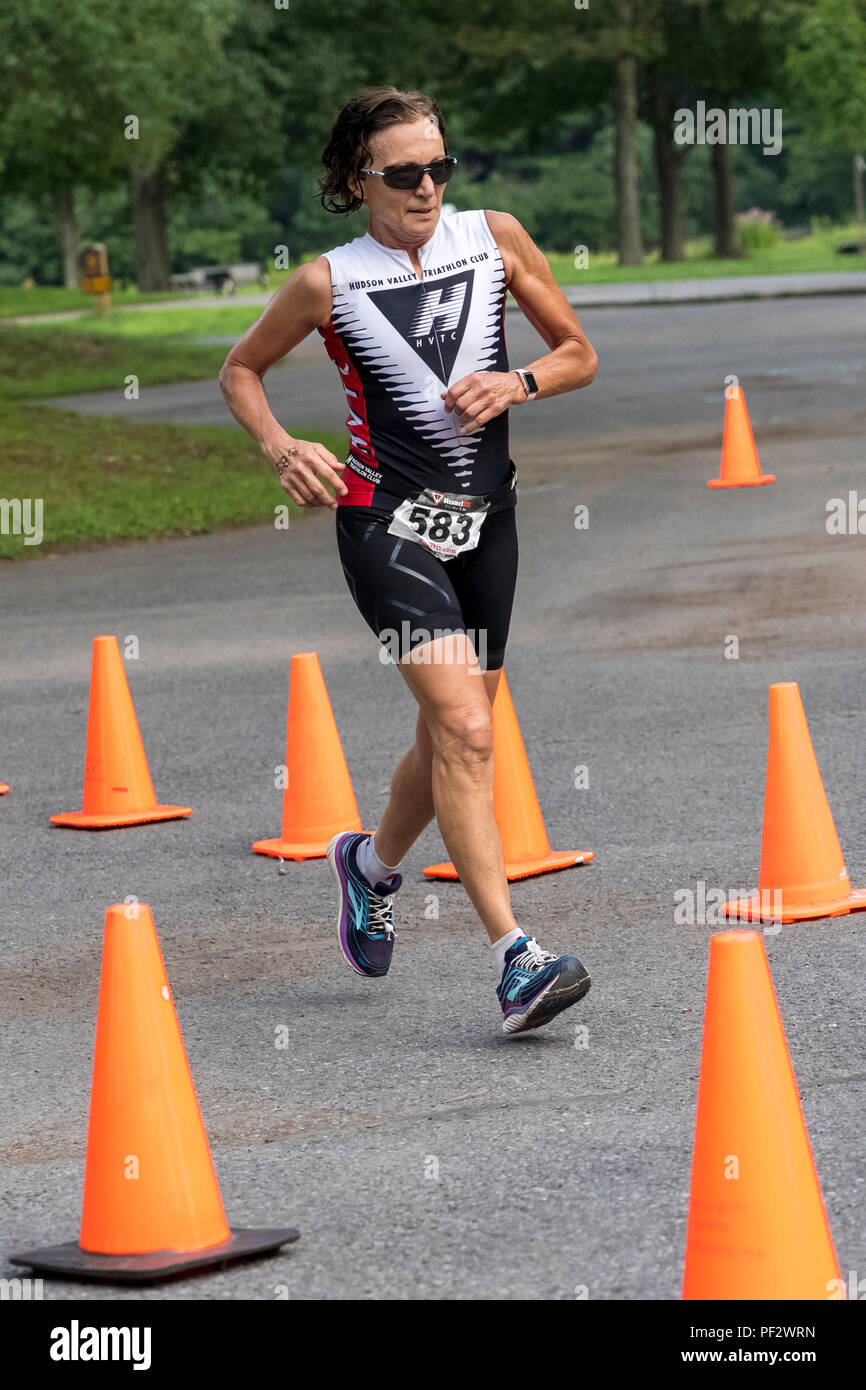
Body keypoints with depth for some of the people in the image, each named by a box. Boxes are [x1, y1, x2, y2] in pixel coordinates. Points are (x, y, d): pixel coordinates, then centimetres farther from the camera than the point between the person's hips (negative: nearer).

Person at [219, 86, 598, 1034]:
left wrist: (517, 383, -10)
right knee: (466, 729, -19)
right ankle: (514, 958, -21)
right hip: (387, 520, -4)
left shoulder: (495, 239, 1)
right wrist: (281, 449, -9)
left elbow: (579, 355, 10)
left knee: (450, 738, 15)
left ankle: (372, 862, 46)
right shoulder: (329, 282, -6)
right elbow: (240, 370, 9)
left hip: (486, 518, 5)